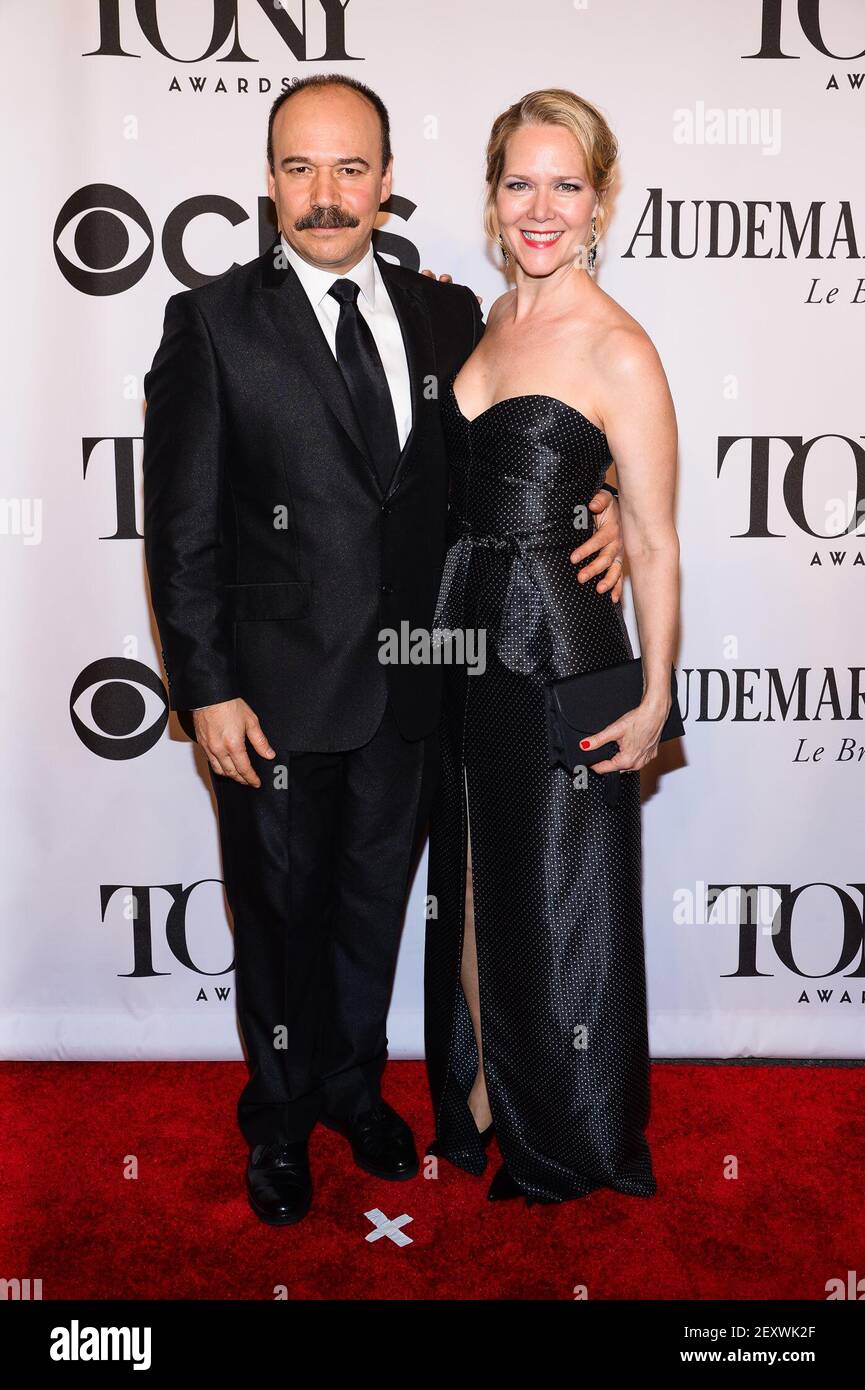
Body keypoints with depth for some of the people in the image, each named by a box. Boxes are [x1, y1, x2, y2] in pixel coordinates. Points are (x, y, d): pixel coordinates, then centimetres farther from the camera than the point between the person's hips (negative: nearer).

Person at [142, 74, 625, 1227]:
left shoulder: (446, 314, 5)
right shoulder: (213, 322, -6)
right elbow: (182, 527, -8)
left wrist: (598, 504, -6)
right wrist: (208, 690, -12)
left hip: (408, 691, 3)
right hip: (277, 693, -3)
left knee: (373, 909, 19)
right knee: (280, 918, 14)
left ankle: (353, 1087, 43)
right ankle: (282, 1120, 38)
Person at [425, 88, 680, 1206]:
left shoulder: (618, 351, -14)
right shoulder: (484, 318, 9)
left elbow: (654, 546, -12)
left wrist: (655, 699, -13)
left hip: (559, 650, -7)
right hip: (464, 636, 7)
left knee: (556, 897, 9)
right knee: (469, 882, 17)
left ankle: (562, 1139, 33)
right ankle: (478, 1092, 40)